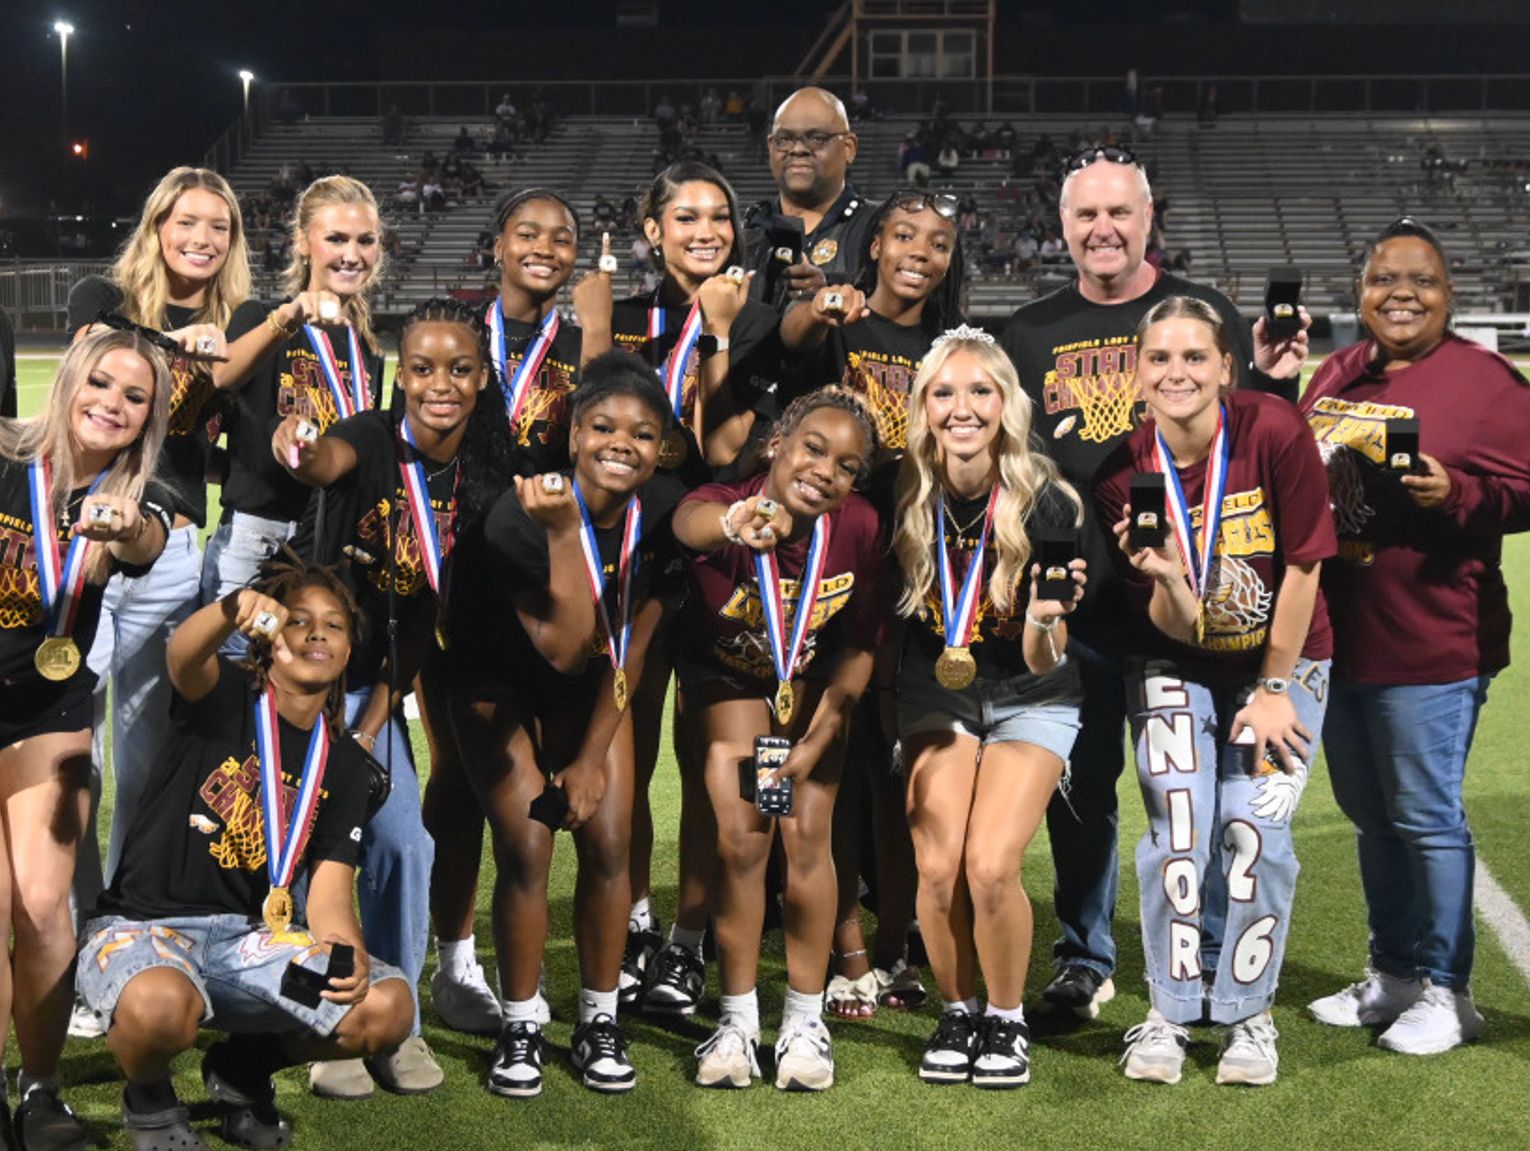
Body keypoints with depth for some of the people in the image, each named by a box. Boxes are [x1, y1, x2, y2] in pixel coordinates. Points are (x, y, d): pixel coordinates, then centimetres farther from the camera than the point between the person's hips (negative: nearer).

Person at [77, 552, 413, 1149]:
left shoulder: (342, 761, 8)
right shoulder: (223, 697, -4)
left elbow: (328, 895, 0)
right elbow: (183, 656, -30)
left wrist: (347, 955, -23)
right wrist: (235, 608, -53)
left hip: (250, 938, 4)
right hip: (144, 924, -4)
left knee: (387, 1007, -19)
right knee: (159, 1006, -40)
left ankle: (242, 1067, 12)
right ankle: (148, 1098, 0)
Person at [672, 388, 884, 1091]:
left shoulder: (860, 528, -25)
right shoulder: (729, 505, -32)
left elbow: (859, 645, -13)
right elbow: (690, 522, -59)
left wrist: (817, 738, -16)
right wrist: (733, 524, -83)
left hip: (814, 683, 1)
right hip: (729, 680, -1)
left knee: (806, 835, -8)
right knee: (740, 840, -10)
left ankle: (805, 1021, 7)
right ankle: (737, 1021, 6)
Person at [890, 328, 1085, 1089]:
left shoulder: (1045, 504, -21)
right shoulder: (905, 497, -15)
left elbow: (1041, 664, -22)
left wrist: (1046, 617, -41)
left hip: (1028, 703, -2)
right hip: (935, 696, 2)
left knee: (991, 866, -18)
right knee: (938, 865, -13)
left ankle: (1007, 1021, 7)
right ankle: (956, 1015, 13)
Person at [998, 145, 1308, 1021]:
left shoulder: (1206, 315, 4)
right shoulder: (1032, 333, 9)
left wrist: (1274, 387, -15)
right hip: (1073, 595, 2)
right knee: (1081, 783, 8)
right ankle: (1085, 957, 21)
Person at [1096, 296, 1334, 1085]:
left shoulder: (1276, 433, -21)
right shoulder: (1124, 472, -15)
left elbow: (1303, 568, -14)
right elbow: (1175, 625, -14)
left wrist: (1273, 688, -9)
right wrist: (1166, 576, -36)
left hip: (1281, 661, -1)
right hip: (1175, 667, 1)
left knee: (1254, 830, -10)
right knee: (1177, 831, -8)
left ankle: (1249, 1014, 8)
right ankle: (1169, 1013, 9)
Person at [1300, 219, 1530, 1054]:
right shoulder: (1335, 375, 12)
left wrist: (1454, 493, -26)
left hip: (1427, 646, -7)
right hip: (1334, 636, 7)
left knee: (1426, 817, 0)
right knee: (1370, 816, 17)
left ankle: (1445, 992, 14)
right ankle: (1392, 976, 31)